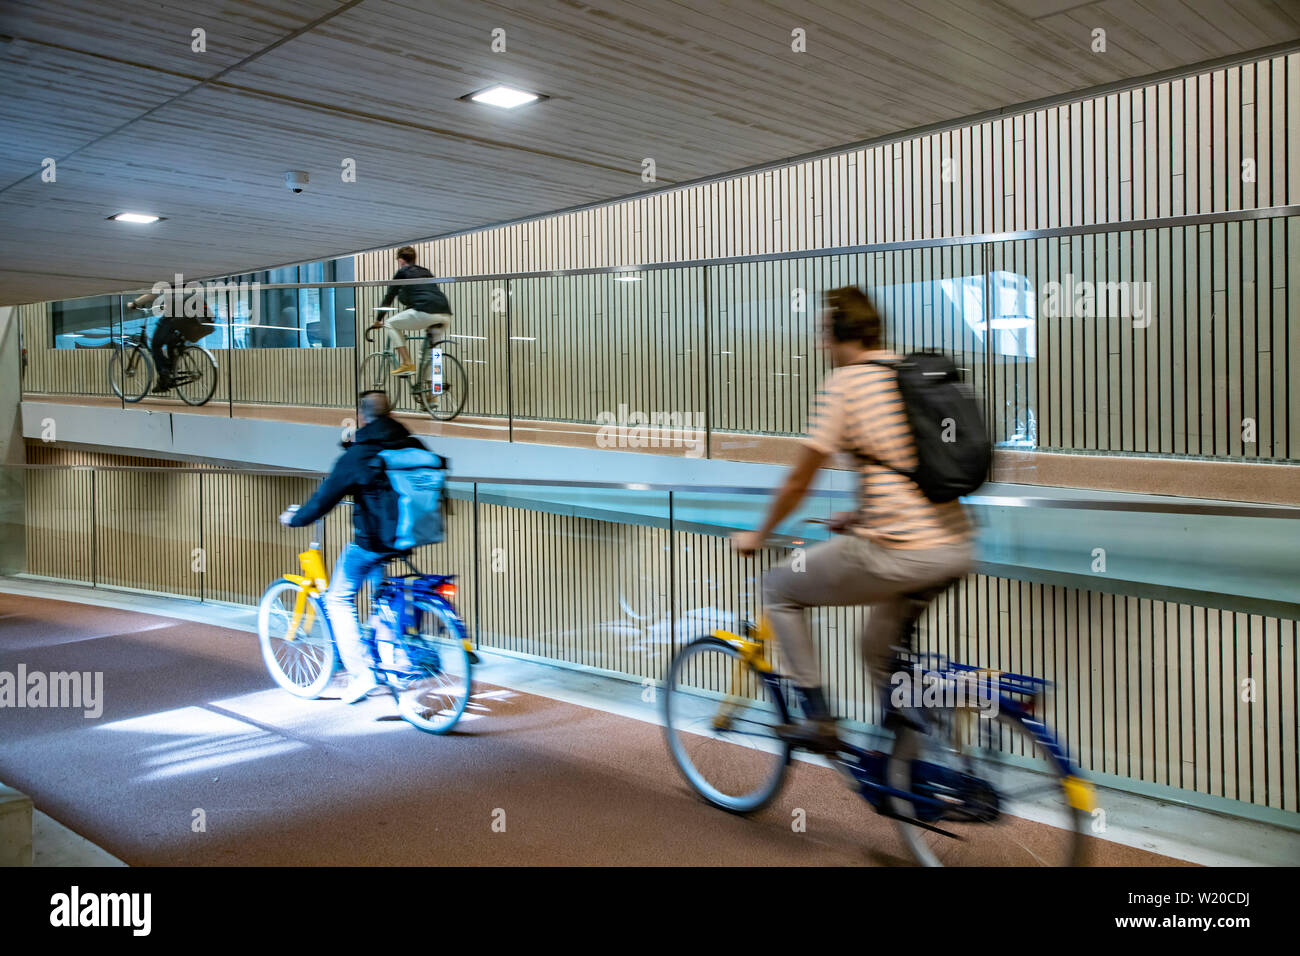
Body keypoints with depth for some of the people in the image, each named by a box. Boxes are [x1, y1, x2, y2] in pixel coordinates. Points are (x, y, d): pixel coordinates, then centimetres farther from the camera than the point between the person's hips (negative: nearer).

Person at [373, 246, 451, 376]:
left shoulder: (402, 273, 15)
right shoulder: (426, 272, 31)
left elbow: (388, 298, 19)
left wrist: (378, 320, 31)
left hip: (426, 313, -6)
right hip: (446, 315, 6)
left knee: (391, 324, 15)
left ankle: (407, 364, 5)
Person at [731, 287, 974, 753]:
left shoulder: (843, 383, -7)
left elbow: (799, 480, -2)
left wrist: (757, 536, 14)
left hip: (897, 555, -8)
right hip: (955, 549, 8)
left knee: (778, 588, 13)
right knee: (880, 645, 29)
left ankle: (818, 719, 14)